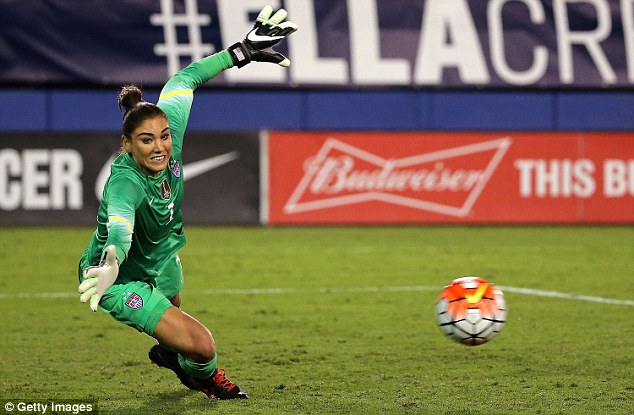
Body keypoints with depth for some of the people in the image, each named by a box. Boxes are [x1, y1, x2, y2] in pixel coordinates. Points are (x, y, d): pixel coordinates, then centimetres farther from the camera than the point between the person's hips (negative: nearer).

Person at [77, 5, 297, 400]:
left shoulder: (169, 136, -23)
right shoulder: (125, 183, -41)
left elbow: (185, 79, -8)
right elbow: (118, 225, -61)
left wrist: (242, 52, -7)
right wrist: (111, 262, -82)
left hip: (163, 258, 8)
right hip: (124, 278, -8)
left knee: (175, 309, 36)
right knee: (202, 345, -14)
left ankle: (170, 354, 72)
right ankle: (204, 376, 23)